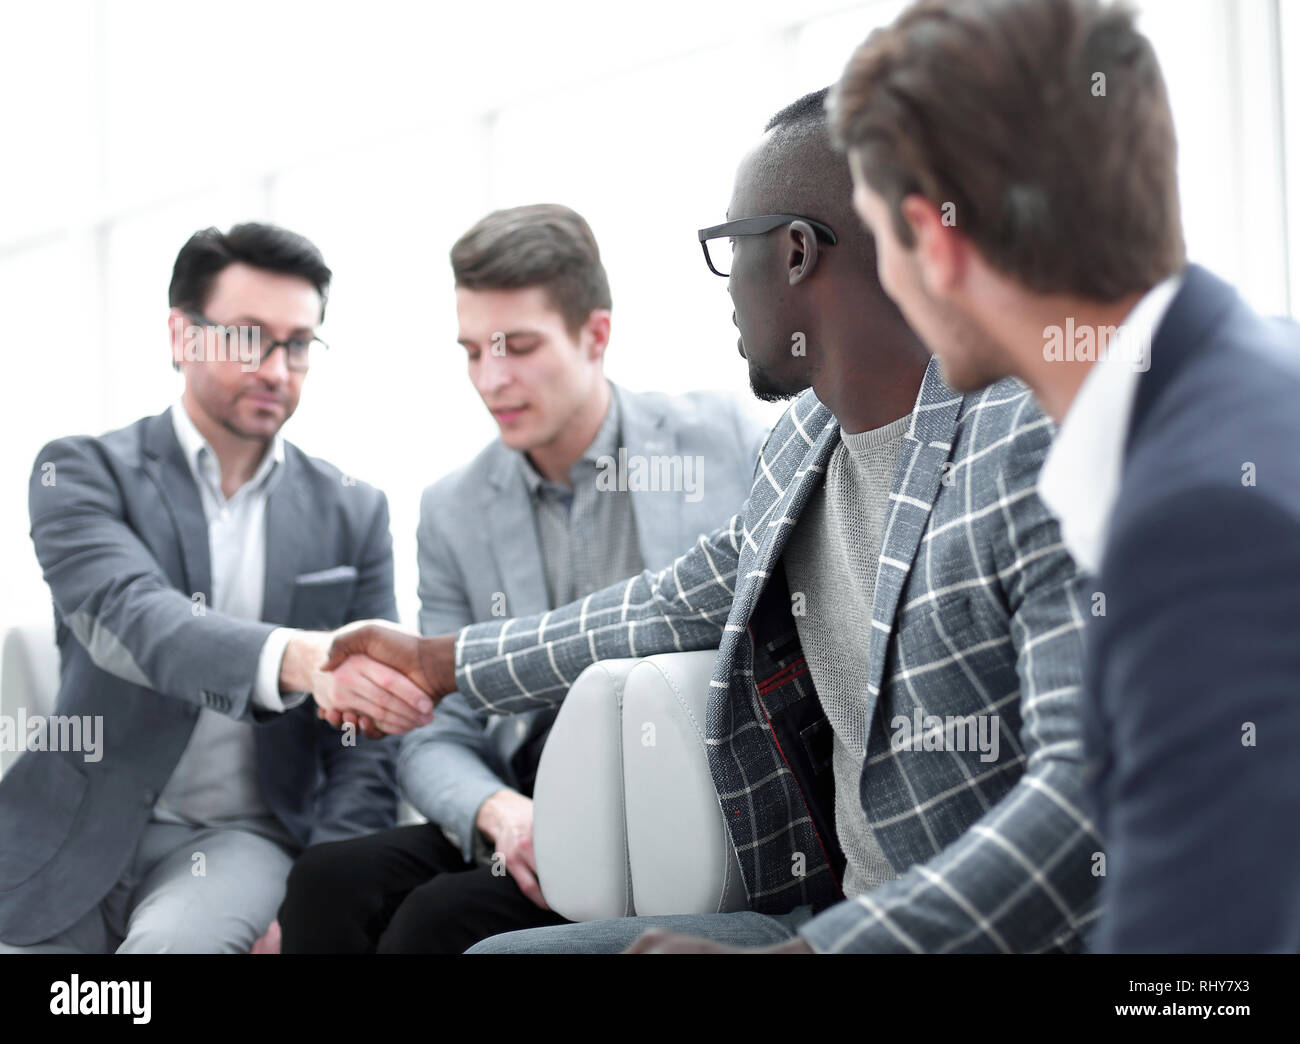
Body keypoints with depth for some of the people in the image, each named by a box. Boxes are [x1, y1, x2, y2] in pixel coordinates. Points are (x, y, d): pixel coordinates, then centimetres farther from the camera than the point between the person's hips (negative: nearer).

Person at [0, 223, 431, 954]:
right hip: (86, 839, 0)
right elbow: (124, 616, -21)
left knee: (173, 941, -30)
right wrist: (297, 660, -42)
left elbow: (365, 737, 7)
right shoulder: (85, 472, 0)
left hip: (245, 838, 0)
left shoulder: (352, 513, 8)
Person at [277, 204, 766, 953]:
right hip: (537, 827, 4)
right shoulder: (455, 511, 11)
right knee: (329, 882, -24)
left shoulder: (730, 444, 1)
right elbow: (436, 736, 8)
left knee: (442, 916, -28)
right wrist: (497, 811, -15)